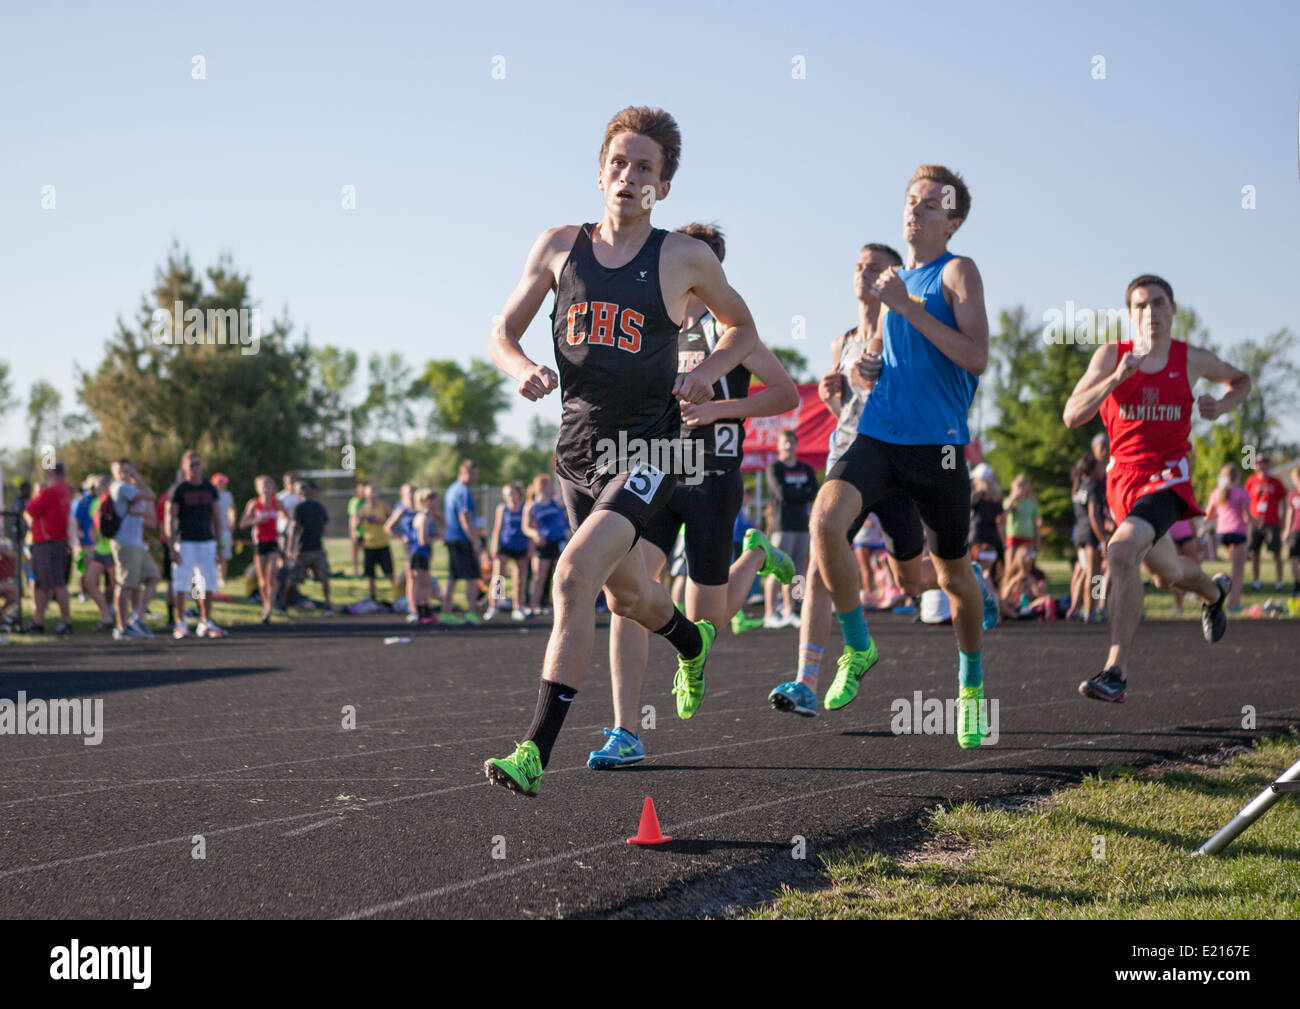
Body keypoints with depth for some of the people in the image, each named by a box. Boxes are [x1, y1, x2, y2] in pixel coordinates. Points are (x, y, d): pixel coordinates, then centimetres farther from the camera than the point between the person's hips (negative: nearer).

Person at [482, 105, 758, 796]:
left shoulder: (685, 258, -3)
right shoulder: (560, 246, 4)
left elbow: (742, 328, 14)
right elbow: (502, 334, 12)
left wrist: (707, 371, -5)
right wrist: (522, 369, -10)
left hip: (648, 450, -5)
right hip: (579, 448, 5)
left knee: (576, 574, -25)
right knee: (628, 596, 21)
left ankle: (535, 751, -25)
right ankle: (693, 644, 58)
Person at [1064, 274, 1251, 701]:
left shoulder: (1192, 360, -2)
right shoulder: (1111, 356, -4)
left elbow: (1240, 380, 20)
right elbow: (1072, 416, -15)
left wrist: (1222, 405, -3)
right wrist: (1117, 377, -27)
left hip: (1167, 477, -4)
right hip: (1123, 477, 4)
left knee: (1122, 553, -30)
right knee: (1168, 575, 23)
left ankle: (1116, 673, -30)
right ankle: (1214, 591, 61)